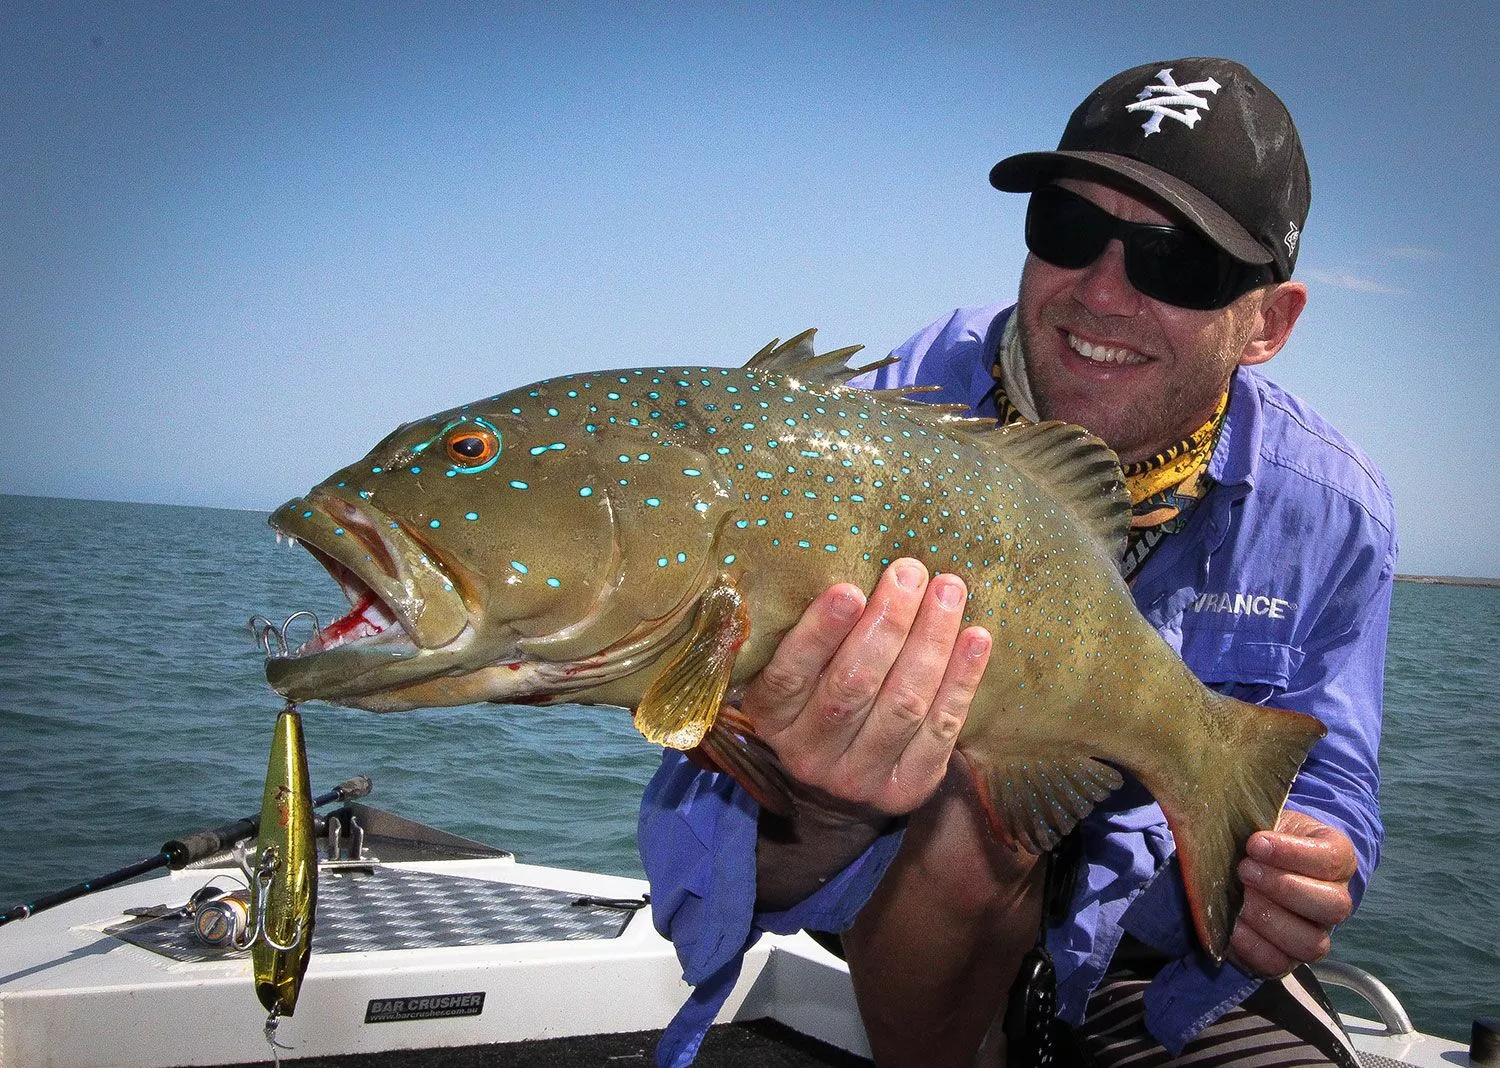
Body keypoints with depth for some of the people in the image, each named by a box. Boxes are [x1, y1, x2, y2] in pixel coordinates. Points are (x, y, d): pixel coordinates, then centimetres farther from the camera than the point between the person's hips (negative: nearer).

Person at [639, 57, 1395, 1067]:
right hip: (921, 912, -2)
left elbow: (1328, 795, -4)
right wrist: (823, 813, -54)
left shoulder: (1331, 515, -14)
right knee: (974, 799, -34)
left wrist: (1289, 886, -30)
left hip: (1153, 955, 3)